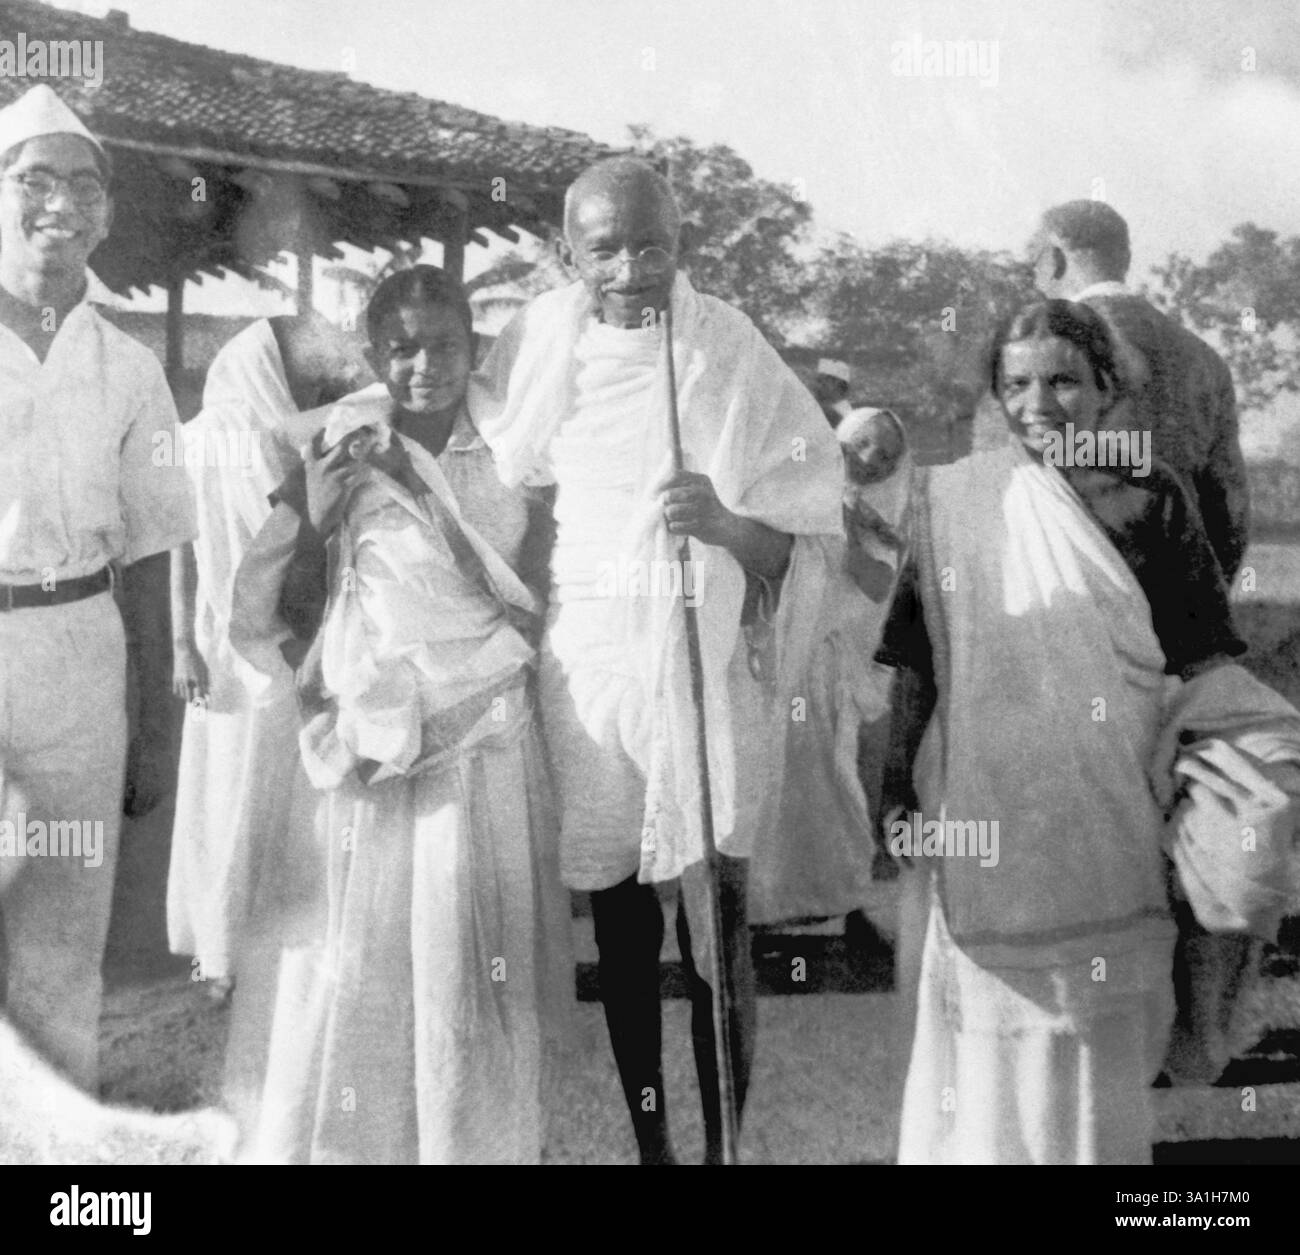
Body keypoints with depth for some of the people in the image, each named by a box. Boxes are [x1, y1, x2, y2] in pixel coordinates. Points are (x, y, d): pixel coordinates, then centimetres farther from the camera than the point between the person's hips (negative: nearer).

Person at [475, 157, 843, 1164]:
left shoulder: (735, 356, -6)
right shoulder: (538, 347, 2)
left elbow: (792, 552, -6)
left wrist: (722, 523, -24)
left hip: (708, 660, -2)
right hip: (584, 658, 3)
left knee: (717, 923, -1)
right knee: (619, 922, 11)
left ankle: (725, 1142, 13)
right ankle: (648, 1139, 25)